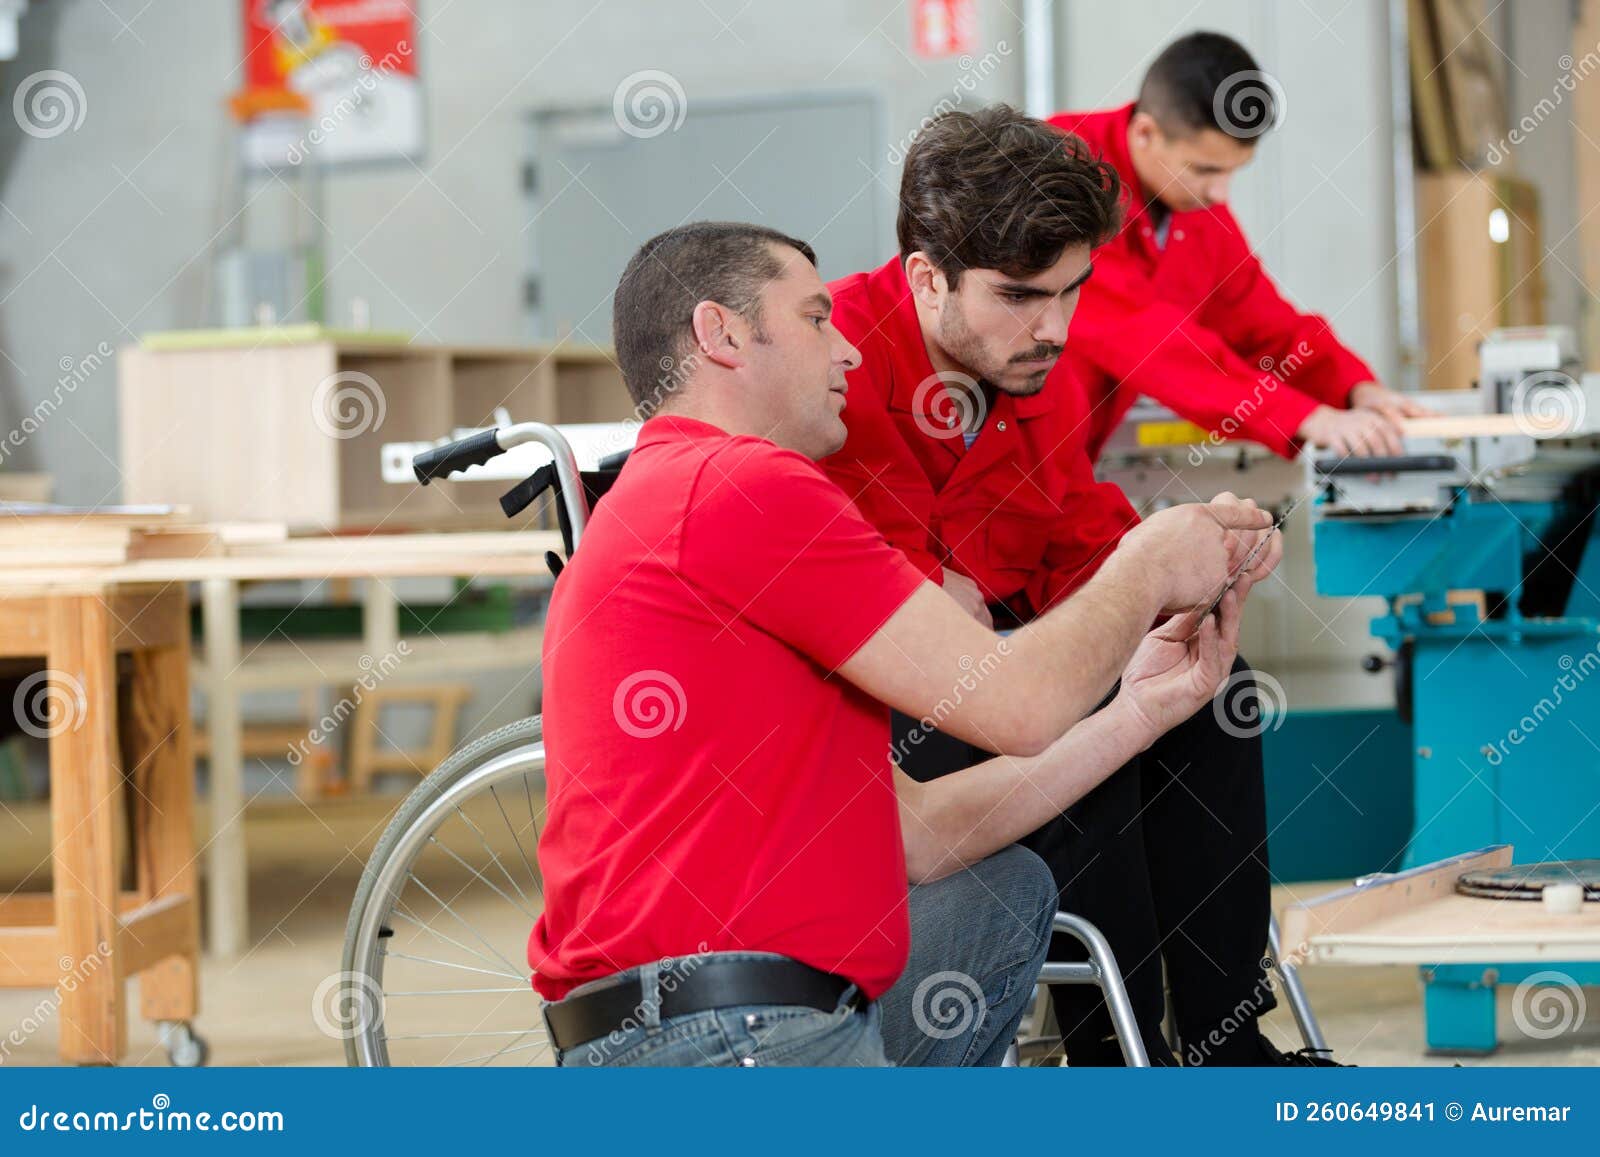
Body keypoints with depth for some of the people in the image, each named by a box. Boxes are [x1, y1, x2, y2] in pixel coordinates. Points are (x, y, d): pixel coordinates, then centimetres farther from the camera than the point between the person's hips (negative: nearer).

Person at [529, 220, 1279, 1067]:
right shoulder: (739, 485, -8)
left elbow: (911, 834, 20)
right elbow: (1013, 705, -8)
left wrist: (1144, 710, 20)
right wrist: (1147, 567, 11)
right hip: (725, 1043, -11)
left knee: (1008, 896, 31)